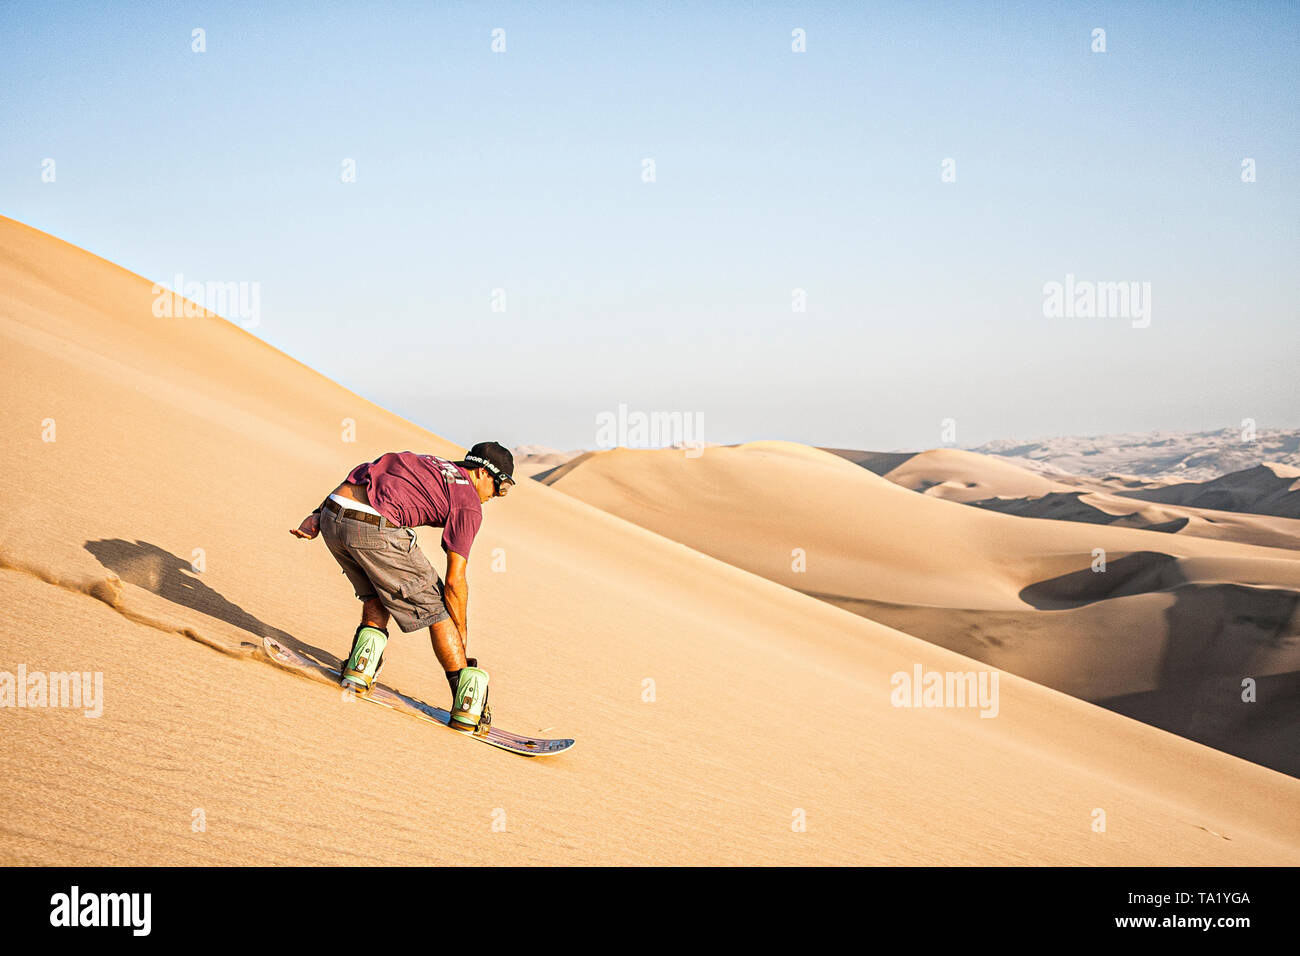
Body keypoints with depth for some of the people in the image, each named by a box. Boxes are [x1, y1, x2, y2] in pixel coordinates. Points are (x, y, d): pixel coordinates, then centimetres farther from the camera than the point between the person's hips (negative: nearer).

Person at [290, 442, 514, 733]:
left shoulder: (426, 464, 29)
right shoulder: (468, 504, 8)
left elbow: (360, 475, 21)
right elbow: (454, 581, 4)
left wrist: (318, 516, 17)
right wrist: (461, 636, 14)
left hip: (331, 516, 7)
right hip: (375, 529, -7)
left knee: (378, 596, 30)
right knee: (435, 608, 8)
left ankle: (360, 666, 15)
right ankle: (468, 702, 8)